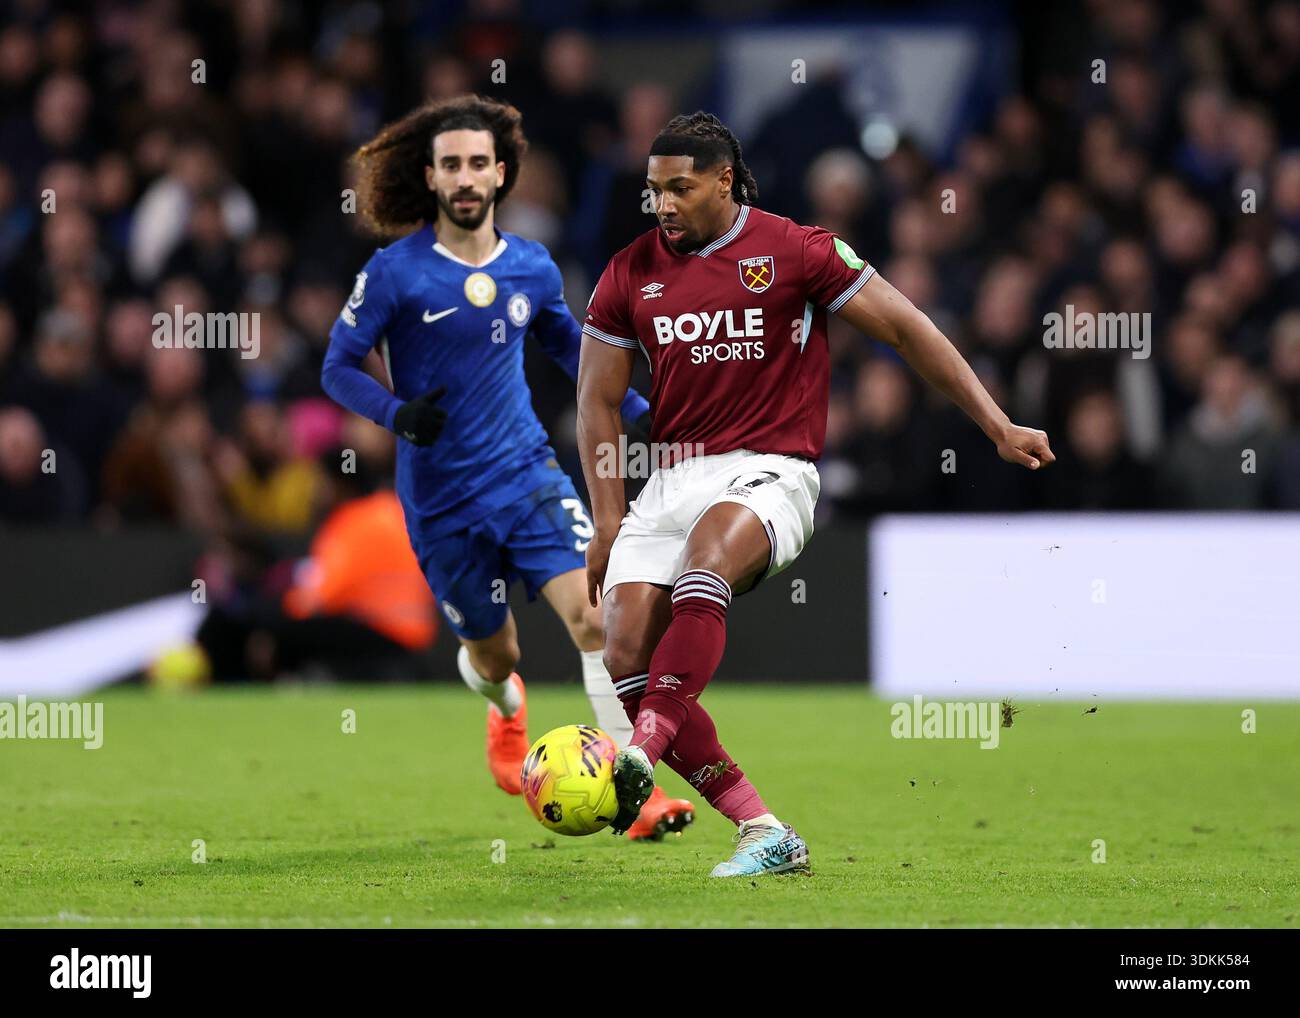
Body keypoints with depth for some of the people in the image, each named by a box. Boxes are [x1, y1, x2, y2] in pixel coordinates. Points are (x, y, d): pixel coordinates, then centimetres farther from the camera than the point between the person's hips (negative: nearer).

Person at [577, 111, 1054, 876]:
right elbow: (598, 402, 15)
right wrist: (609, 522, 6)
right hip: (670, 480, 5)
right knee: (626, 655, -13)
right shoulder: (632, 273, 10)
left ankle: (641, 755, -49)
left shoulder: (794, 252, -1)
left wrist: (998, 426, 0)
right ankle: (765, 835, -9)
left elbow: (905, 327, 3)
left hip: (769, 471, -5)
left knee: (709, 547, -38)